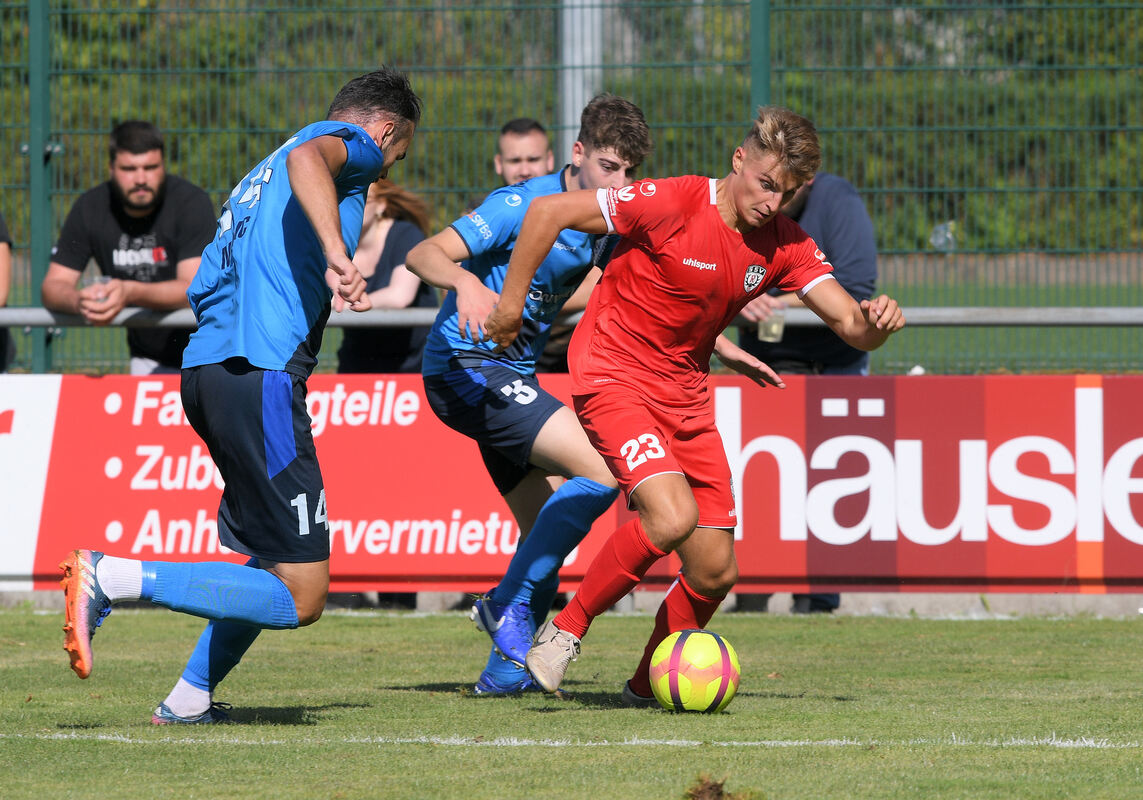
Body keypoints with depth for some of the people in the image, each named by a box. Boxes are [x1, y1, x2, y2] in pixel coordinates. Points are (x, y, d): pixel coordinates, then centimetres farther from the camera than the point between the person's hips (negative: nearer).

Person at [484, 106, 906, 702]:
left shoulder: (783, 244, -1)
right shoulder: (671, 204, -18)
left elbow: (853, 329, -5)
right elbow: (548, 212, -14)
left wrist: (875, 321, -29)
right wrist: (511, 301, -9)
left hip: (685, 396, 6)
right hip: (614, 378, -6)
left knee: (715, 572, 1)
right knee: (673, 517, -29)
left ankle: (648, 685, 26)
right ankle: (564, 630, -10)